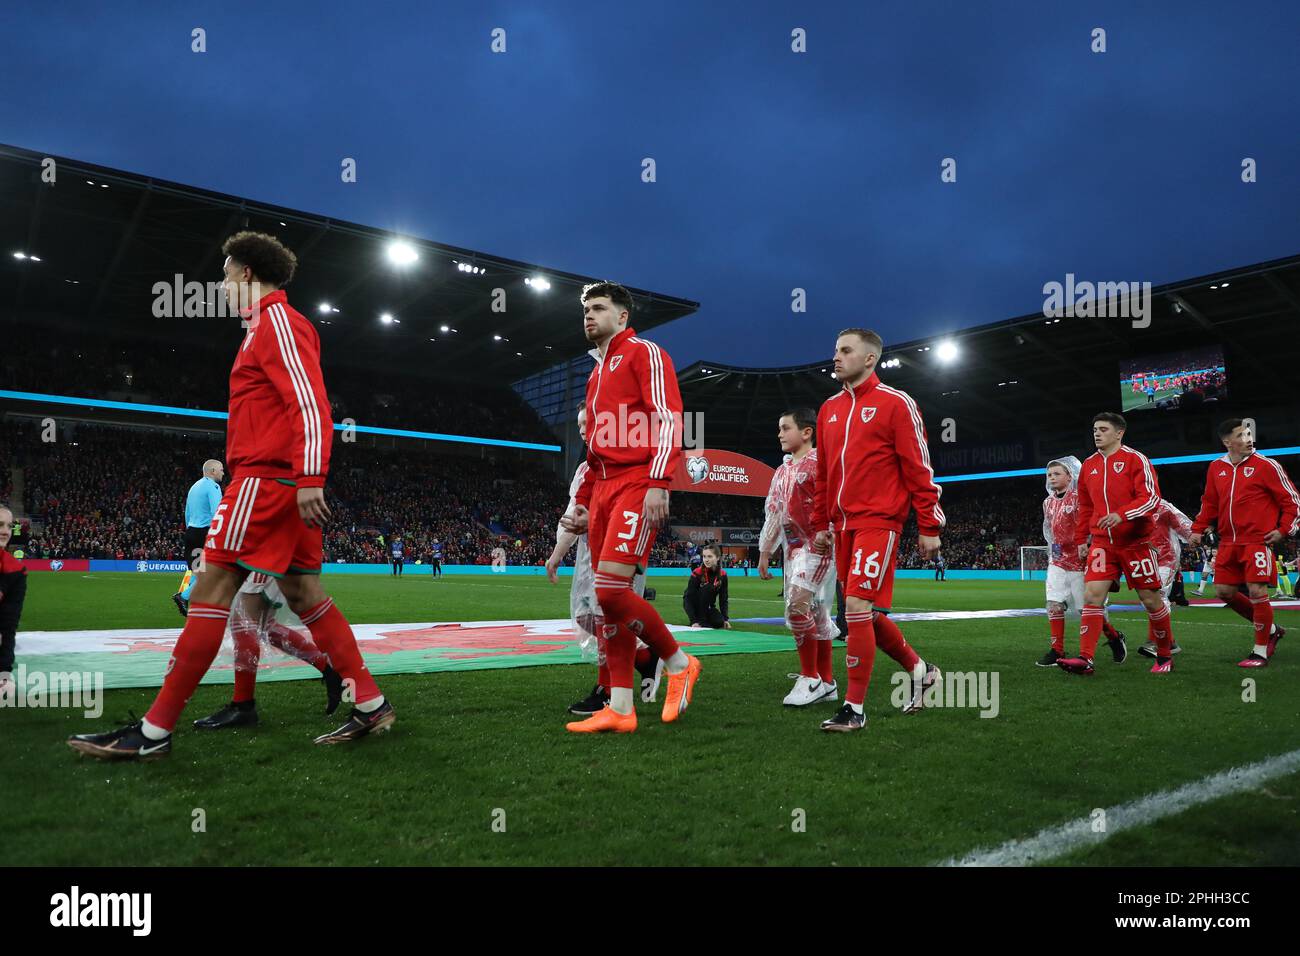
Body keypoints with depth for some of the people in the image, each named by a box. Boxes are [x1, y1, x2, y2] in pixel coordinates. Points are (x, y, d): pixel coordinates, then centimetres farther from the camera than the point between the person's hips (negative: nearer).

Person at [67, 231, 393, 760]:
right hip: (289, 480, 10)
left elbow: (310, 402, -18)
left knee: (213, 588, -8)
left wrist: (310, 478, -27)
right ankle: (370, 704, 8)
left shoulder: (275, 320, -6)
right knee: (302, 592, 7)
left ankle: (154, 731, -3)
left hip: (267, 475, -10)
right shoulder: (272, 325, 25)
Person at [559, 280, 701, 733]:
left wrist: (658, 483, -23)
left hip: (636, 485, -8)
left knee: (611, 589, -17)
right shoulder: (598, 371, 25)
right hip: (603, 489, 8)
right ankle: (619, 709, 8)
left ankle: (679, 663, 4)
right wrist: (582, 503, 23)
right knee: (609, 598, 4)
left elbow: (669, 420, -12)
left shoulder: (643, 353, 0)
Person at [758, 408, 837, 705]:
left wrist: (826, 539, -21)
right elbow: (773, 514, 20)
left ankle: (810, 678, -7)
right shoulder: (782, 471, 17)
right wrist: (764, 552, 19)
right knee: (815, 613, 10)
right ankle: (827, 683, 17)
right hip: (794, 547, 8)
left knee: (798, 605, -18)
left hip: (817, 544, -8)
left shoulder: (819, 463, -7)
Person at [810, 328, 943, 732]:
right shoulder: (829, 409, 15)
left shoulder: (896, 403, -4)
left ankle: (855, 708, -2)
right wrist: (821, 524, 16)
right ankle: (920, 670, 34)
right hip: (844, 524, 7)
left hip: (878, 521, -7)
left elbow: (919, 468, -6)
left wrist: (929, 526, -9)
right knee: (864, 612, 12)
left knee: (858, 606, -13)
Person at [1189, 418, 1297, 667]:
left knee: (1257, 592, -11)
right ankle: (1270, 629, 27)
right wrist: (1198, 529, 10)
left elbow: (1292, 500, 0)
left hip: (1258, 541, -6)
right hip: (1228, 543, 6)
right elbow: (1209, 503, 19)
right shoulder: (1216, 468, 9)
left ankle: (1261, 652, 3)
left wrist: (1283, 530, -9)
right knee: (1223, 592, 6)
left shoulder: (1266, 466, -5)